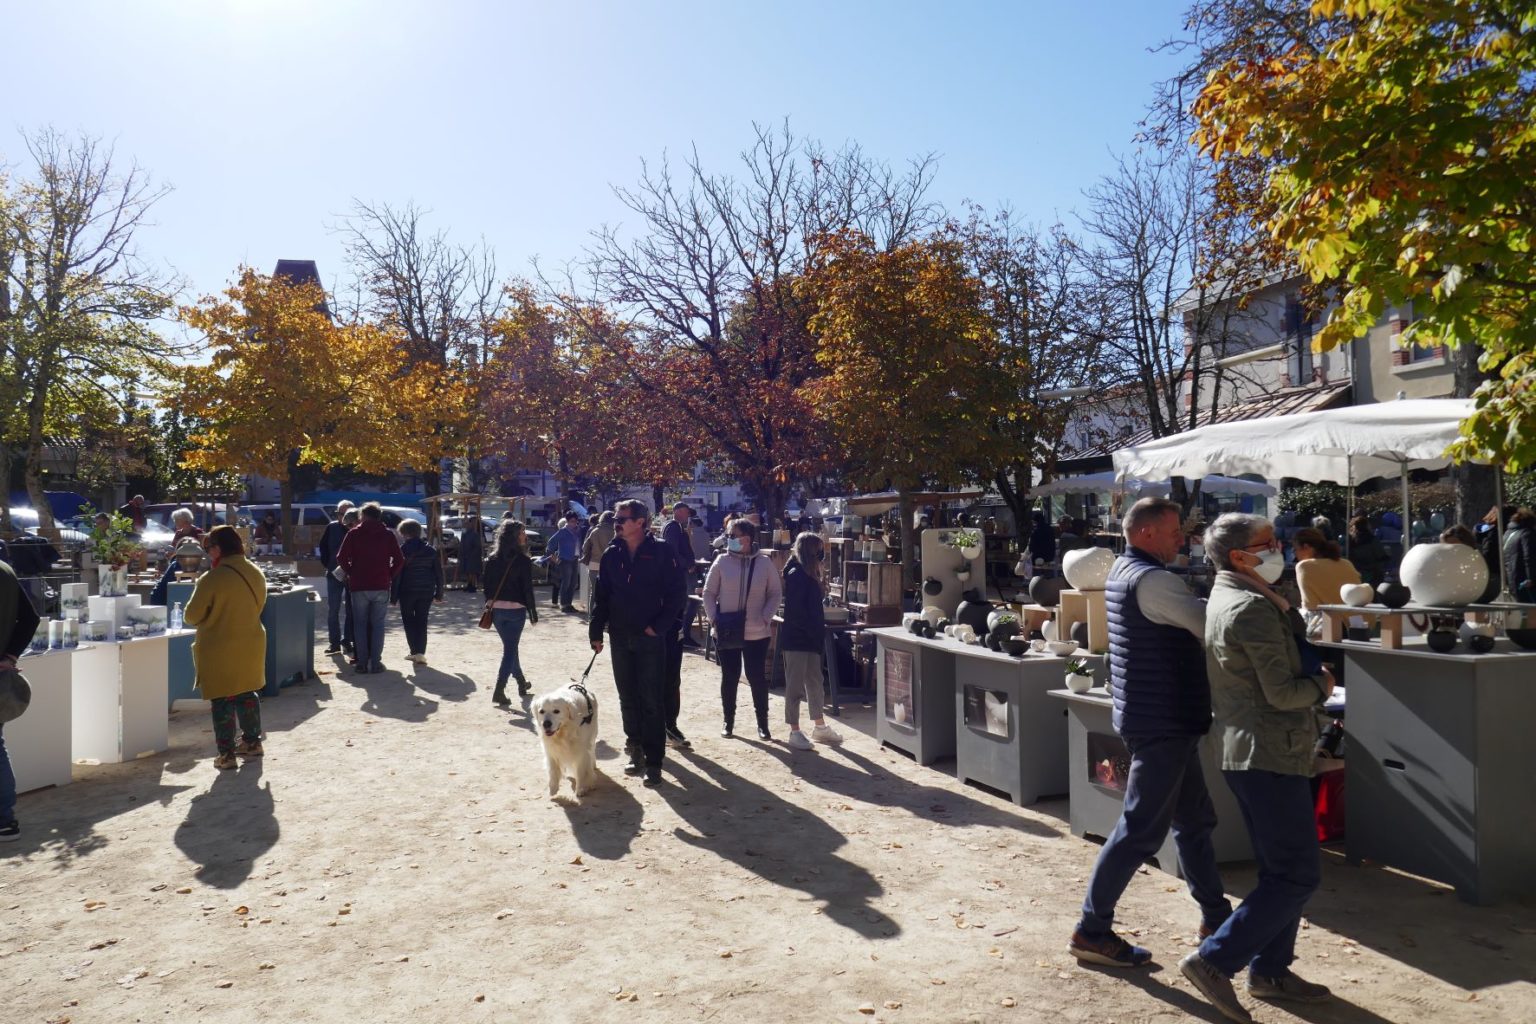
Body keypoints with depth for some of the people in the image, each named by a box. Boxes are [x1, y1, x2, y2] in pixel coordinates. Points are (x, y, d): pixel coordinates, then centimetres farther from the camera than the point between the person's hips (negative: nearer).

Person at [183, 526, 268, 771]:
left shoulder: (212, 579, -19)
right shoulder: (256, 574, 0)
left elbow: (191, 616, -13)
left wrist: (209, 619, 8)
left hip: (219, 649, -6)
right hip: (250, 643, 6)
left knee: (222, 701, 4)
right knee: (247, 693, 20)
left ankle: (226, 753, 7)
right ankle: (252, 742, 29)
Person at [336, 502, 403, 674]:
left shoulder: (354, 534, 1)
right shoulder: (388, 534, 3)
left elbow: (341, 558, -5)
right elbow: (399, 560, -2)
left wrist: (351, 573, 8)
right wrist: (389, 576, 8)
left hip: (359, 587, -1)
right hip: (381, 587, 1)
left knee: (360, 624, 8)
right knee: (378, 625, 7)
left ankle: (362, 662, 6)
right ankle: (376, 662, 3)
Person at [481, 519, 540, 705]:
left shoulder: (492, 559, 3)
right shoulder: (523, 561, -12)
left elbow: (487, 586, 6)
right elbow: (527, 590, -11)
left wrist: (490, 606, 15)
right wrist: (533, 614, -3)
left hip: (496, 609, 6)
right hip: (516, 610, -5)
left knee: (510, 647, 20)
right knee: (510, 649, 1)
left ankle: (522, 683, 34)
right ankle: (499, 691, -6)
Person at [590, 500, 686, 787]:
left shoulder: (661, 552, -8)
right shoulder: (612, 554, 5)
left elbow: (677, 592, -8)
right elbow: (601, 595, 9)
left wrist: (659, 625, -13)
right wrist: (596, 631, 3)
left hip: (650, 637, -5)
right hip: (620, 637, 5)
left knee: (651, 699, -3)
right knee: (628, 698, 12)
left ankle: (653, 762, 2)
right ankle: (635, 750, 24)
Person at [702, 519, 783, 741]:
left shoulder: (765, 563, -3)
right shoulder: (722, 562, -3)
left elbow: (775, 593, 4)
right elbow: (709, 593, 4)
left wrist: (766, 618, -8)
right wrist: (714, 619, -7)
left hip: (757, 633, 0)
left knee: (757, 677, 5)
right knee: (729, 677, 9)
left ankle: (762, 723, 18)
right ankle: (728, 721, 24)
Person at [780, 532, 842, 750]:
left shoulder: (809, 575, 12)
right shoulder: (795, 575, -16)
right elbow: (796, 611, -22)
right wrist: (815, 631, -17)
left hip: (811, 638, 9)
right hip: (796, 639, -9)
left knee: (814, 682, 16)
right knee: (795, 685, 0)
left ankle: (820, 727, 26)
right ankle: (794, 732, 8)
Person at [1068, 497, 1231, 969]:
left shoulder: (1124, 572, 12)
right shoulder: (1152, 580, -19)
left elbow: (1193, 625, 15)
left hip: (1164, 720, 10)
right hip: (1162, 722, -10)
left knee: (1194, 819, 20)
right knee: (1141, 829, -3)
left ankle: (1215, 916, 33)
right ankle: (1092, 931, 6)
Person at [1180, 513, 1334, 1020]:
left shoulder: (1227, 598, 14)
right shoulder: (1253, 607, -19)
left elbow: (1291, 641, 17)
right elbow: (1282, 692, -19)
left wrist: (1283, 605, 2)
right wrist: (1322, 685, -1)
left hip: (1248, 750, 10)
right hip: (1270, 754, -10)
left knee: (1281, 870, 18)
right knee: (1298, 874, -4)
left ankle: (1269, 970, 26)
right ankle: (1213, 960, -5)